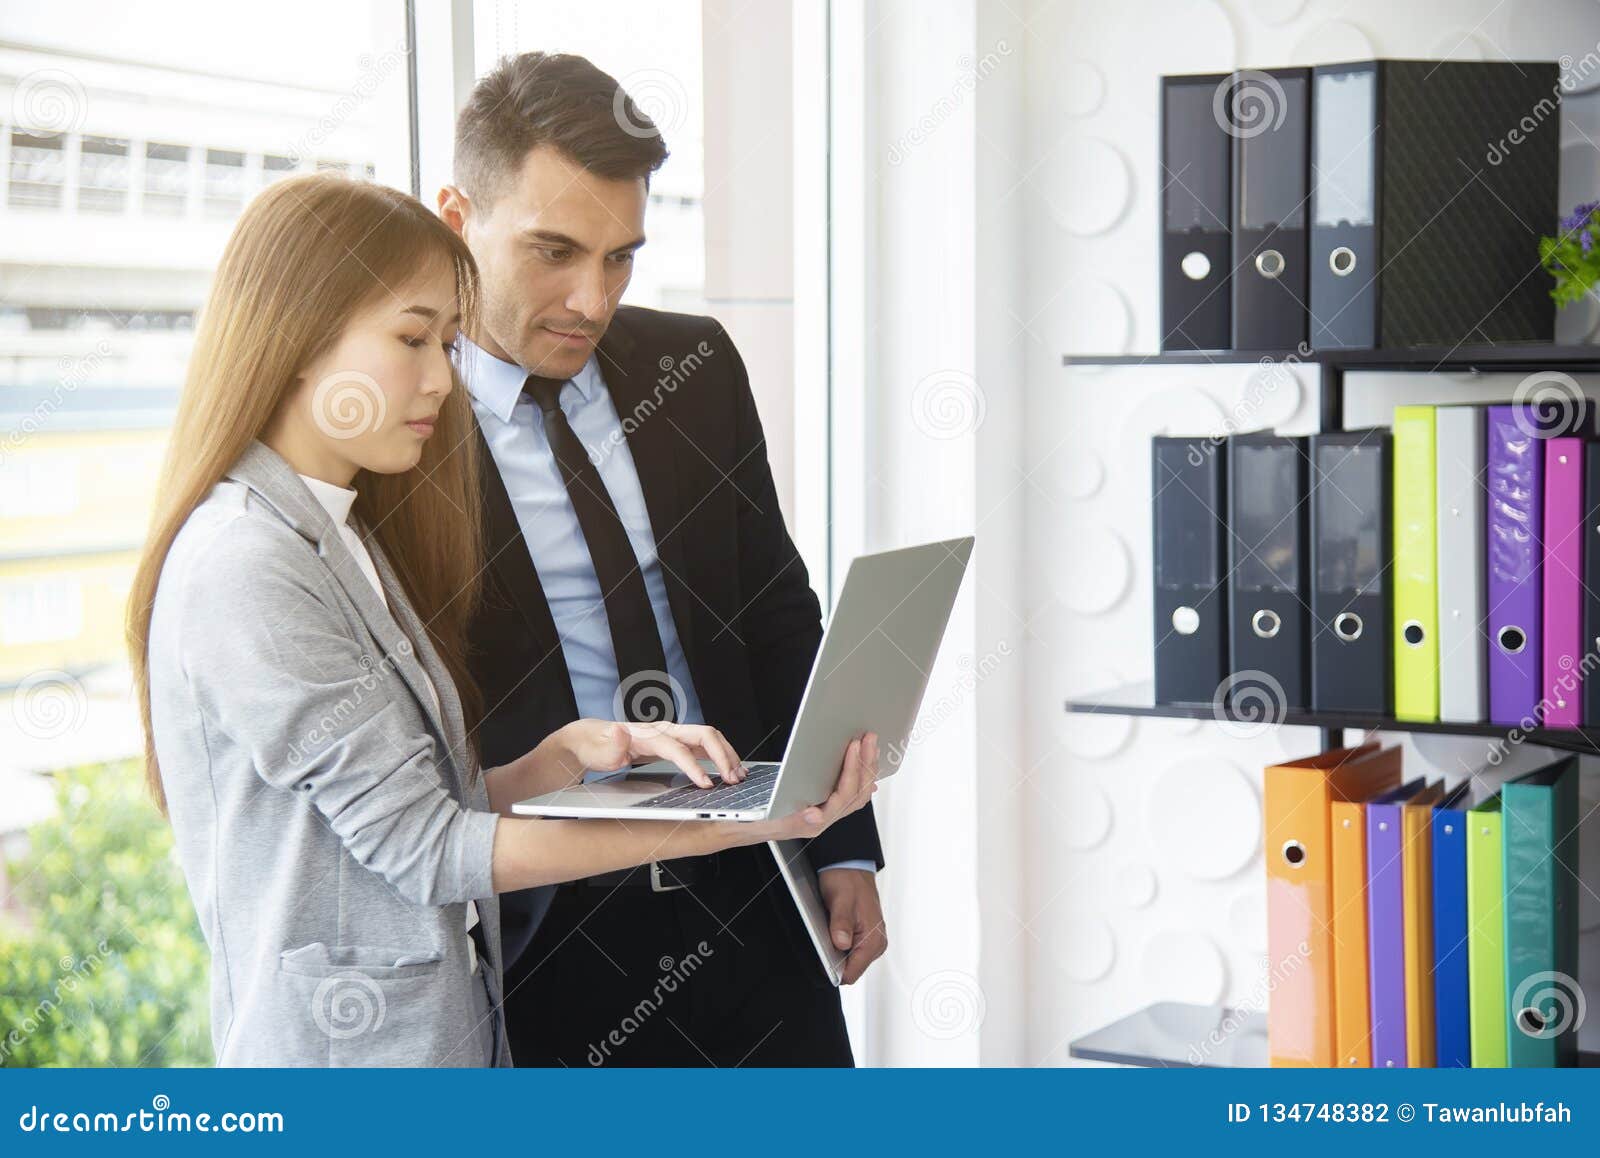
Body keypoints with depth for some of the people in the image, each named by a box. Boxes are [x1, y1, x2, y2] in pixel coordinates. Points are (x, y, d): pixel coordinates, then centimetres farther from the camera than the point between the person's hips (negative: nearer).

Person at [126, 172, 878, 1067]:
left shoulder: (338, 539, 14)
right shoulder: (242, 570, -16)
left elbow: (447, 803, 9)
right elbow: (424, 847, -17)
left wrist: (578, 751, -9)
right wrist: (730, 827, -18)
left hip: (453, 1034, 8)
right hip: (347, 1057, -8)